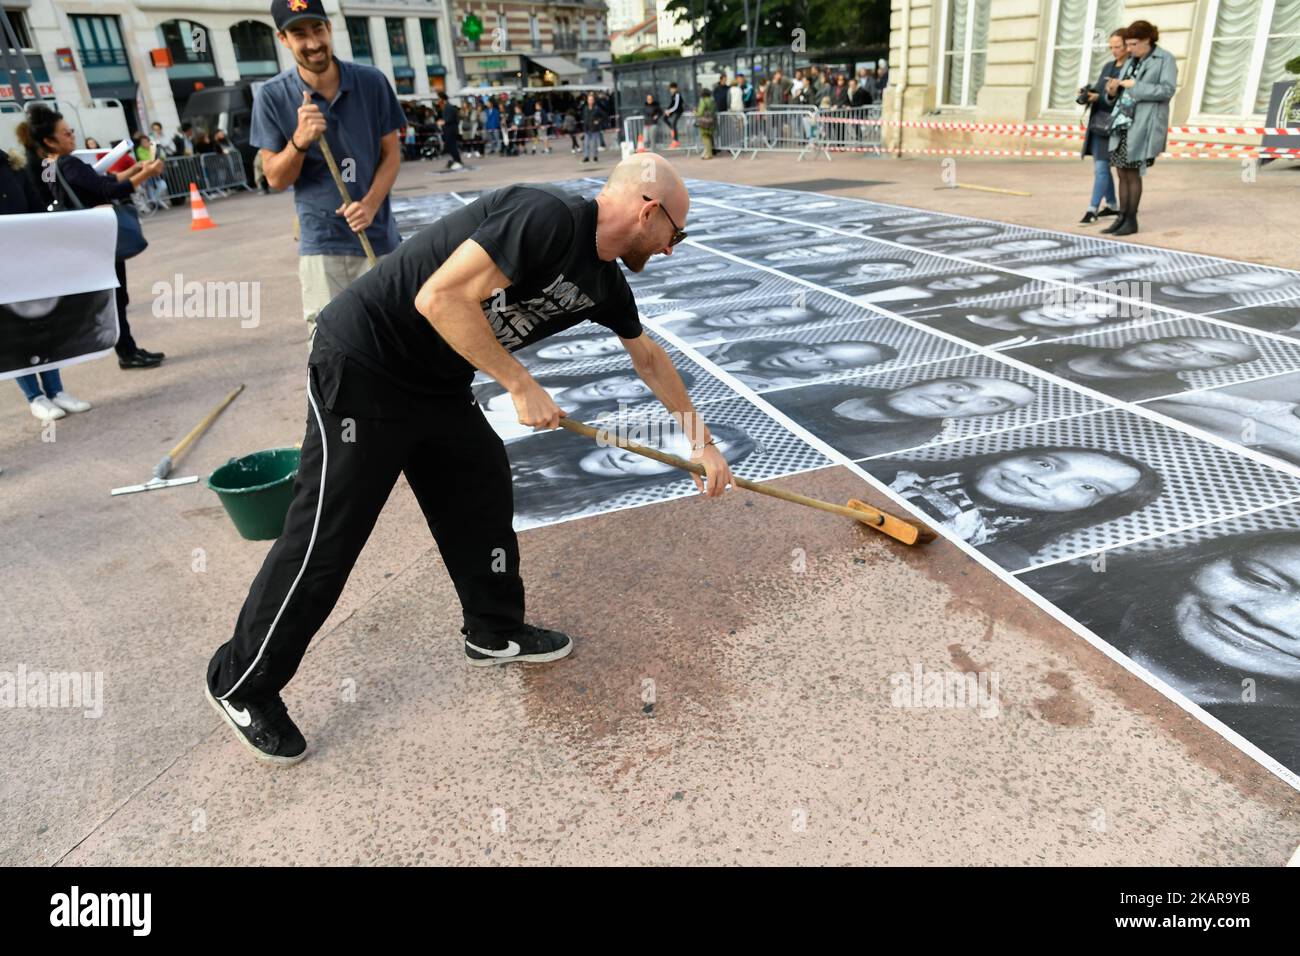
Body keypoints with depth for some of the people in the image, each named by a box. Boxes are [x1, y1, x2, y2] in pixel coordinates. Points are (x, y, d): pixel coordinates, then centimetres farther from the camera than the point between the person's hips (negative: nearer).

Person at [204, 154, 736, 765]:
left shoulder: (603, 279, 7)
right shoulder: (547, 217, -23)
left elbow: (648, 358, 20)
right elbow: (440, 298, -29)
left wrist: (702, 443, 25)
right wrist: (520, 385, -22)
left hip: (437, 383, 9)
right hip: (362, 367, -9)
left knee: (483, 490, 14)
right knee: (326, 538, -2)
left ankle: (494, 632, 33)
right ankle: (240, 684, 17)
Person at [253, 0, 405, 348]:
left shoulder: (371, 82, 0)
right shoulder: (272, 96, -3)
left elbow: (391, 153, 5)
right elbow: (275, 178, 0)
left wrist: (370, 204, -12)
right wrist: (299, 141, -21)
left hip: (379, 237, 1)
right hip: (320, 244, -1)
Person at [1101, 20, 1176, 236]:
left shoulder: (1165, 59, -2)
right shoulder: (1132, 61, 16)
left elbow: (1167, 90, -13)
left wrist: (1135, 86, -15)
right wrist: (1112, 91, -7)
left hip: (1141, 126, -6)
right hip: (1122, 123, 6)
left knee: (1132, 173, -5)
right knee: (1122, 173, 5)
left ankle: (1131, 221, 2)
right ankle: (1122, 218, 11)